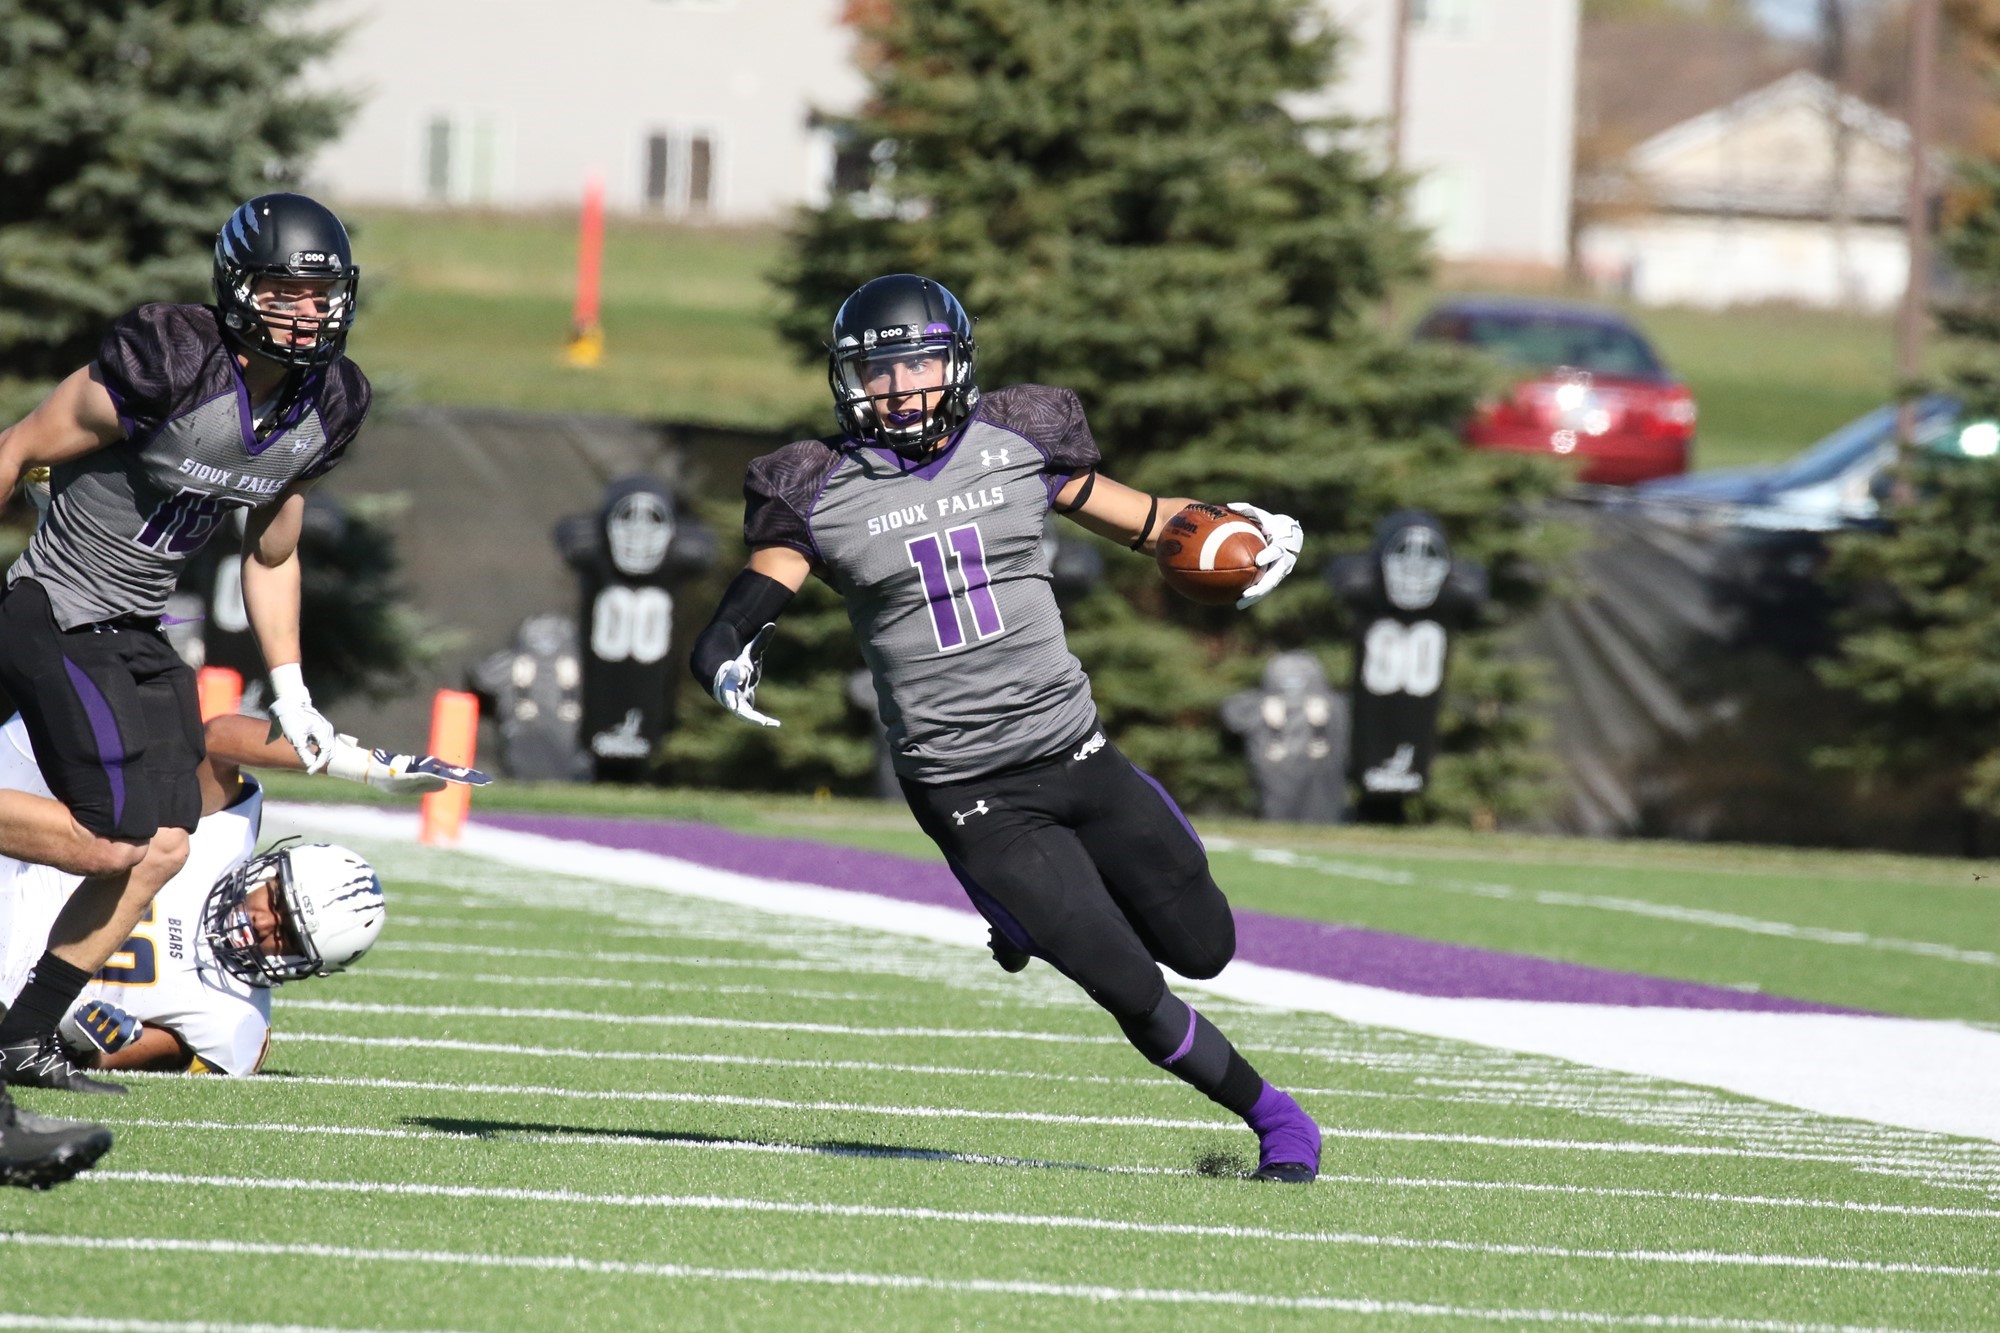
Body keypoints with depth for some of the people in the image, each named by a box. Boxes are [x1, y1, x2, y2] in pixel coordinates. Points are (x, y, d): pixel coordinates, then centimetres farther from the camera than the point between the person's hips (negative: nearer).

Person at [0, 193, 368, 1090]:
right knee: (115, 840, -18)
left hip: (140, 636, 8)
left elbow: (271, 557, 17)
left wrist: (291, 696, 15)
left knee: (163, 850, 3)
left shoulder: (324, 409, 2)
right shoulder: (170, 367, -23)